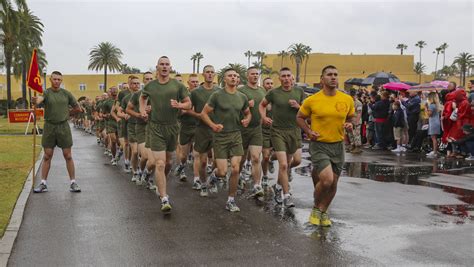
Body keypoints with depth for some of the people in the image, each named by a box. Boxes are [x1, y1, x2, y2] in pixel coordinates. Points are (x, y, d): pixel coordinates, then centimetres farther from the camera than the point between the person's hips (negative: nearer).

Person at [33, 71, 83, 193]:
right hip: (49, 127, -1)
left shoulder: (66, 93, 4)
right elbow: (39, 99, -27)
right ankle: (43, 184, 13)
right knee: (47, 156, 6)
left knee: (68, 155, 3)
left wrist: (66, 112, 9)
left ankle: (73, 183, 9)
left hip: (63, 126, 1)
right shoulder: (46, 93, -2)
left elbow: (78, 109, 11)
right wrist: (35, 100, -48)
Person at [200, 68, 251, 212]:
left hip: (236, 136, 3)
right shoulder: (217, 95, -6)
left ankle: (231, 201, 10)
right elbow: (204, 113, -3)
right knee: (222, 172, -6)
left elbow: (248, 113, 22)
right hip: (220, 136, -3)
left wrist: (247, 120, -1)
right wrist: (213, 125, -19)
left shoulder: (242, 97, 7)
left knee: (235, 169, -5)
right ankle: (216, 175, 33)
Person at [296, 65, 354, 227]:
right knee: (326, 179, -19)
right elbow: (300, 118, 6)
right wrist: (309, 131, -10)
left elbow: (350, 118, 16)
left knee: (333, 183, 10)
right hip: (319, 145, -4)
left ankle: (323, 211, 33)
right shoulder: (312, 100, -7)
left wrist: (350, 125, -7)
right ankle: (316, 208, 9)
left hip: (338, 146, 4)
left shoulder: (347, 100, 0)